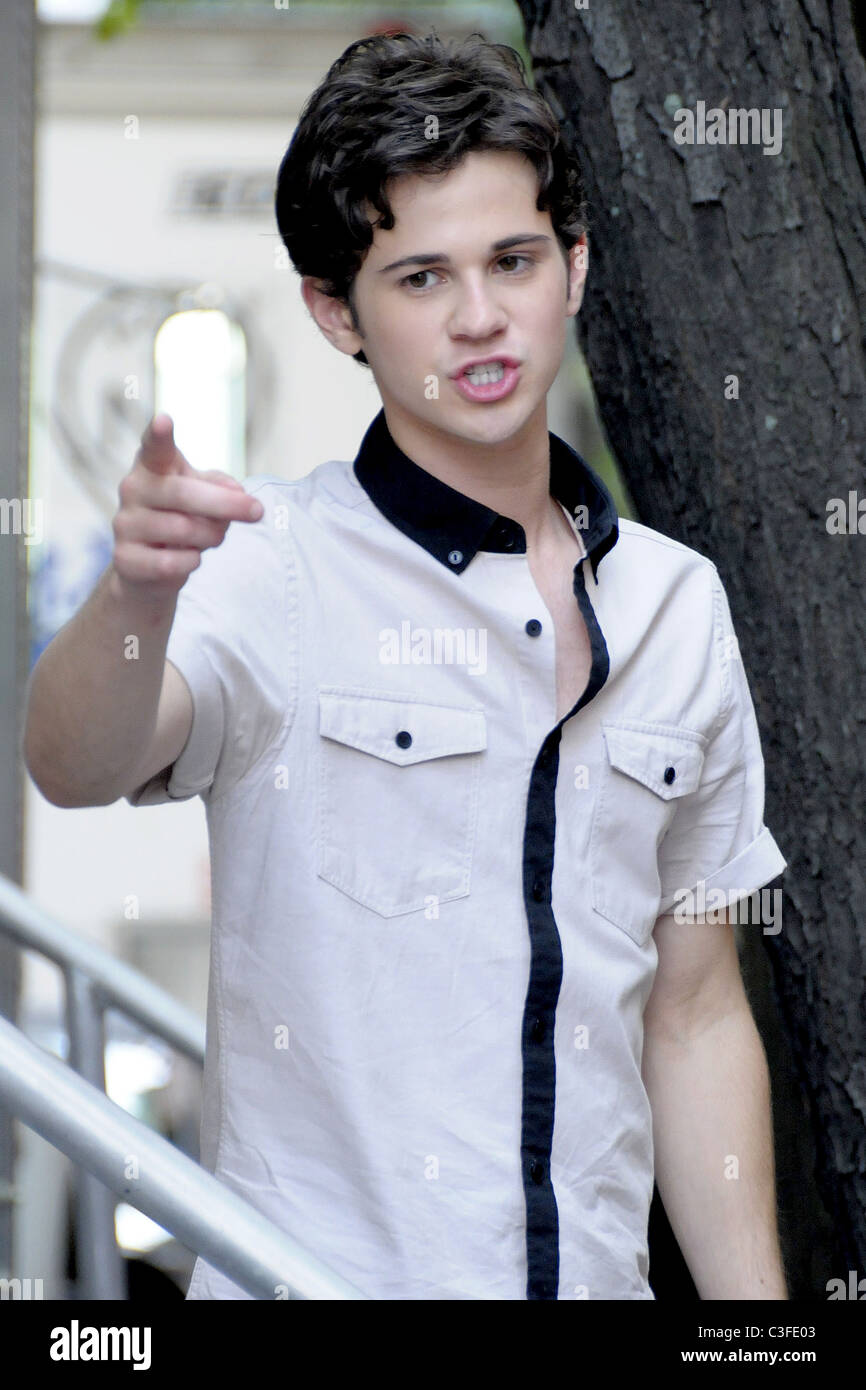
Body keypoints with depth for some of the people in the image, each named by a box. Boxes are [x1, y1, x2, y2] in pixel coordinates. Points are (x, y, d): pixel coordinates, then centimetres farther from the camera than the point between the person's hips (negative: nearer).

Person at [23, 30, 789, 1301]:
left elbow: (696, 1017, 11)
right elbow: (77, 766, -28)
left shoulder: (676, 601, 7)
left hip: (599, 1270, 4)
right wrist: (136, 595, -48)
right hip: (313, 1267, -4)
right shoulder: (272, 567, -8)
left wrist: (756, 1310, 5)